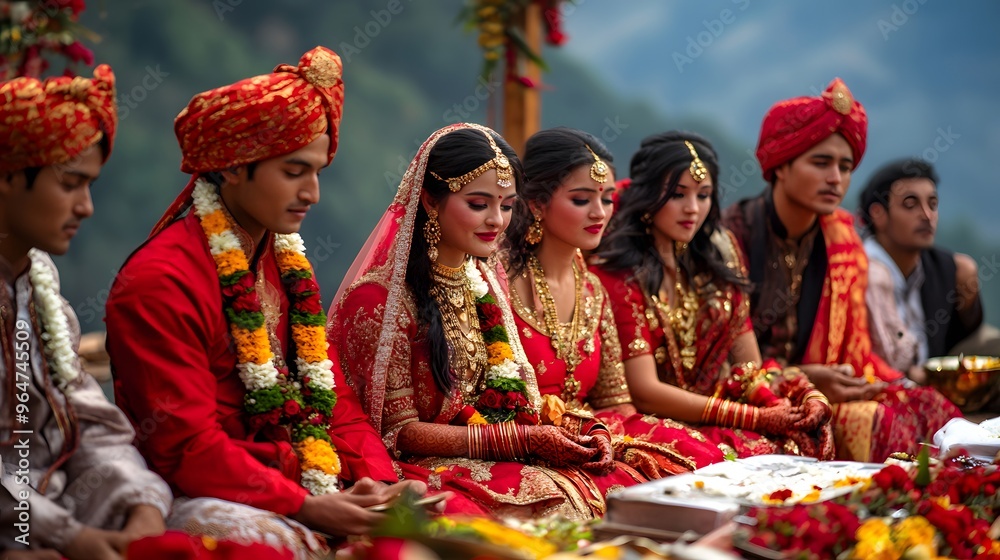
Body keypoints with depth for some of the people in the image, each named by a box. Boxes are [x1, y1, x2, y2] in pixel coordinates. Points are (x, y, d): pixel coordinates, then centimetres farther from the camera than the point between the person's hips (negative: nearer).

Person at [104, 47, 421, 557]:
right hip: (199, 500, -7)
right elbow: (187, 449, -16)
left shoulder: (288, 266, 15)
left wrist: (377, 478, -5)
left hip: (306, 491, 8)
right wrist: (305, 506, -22)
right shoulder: (160, 281, -12)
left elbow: (333, 398, 14)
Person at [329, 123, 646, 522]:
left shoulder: (489, 280, 11)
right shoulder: (383, 296, -13)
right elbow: (398, 430, -12)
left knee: (619, 487, -19)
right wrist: (521, 440, -16)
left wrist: (574, 430, -6)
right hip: (426, 468, -7)